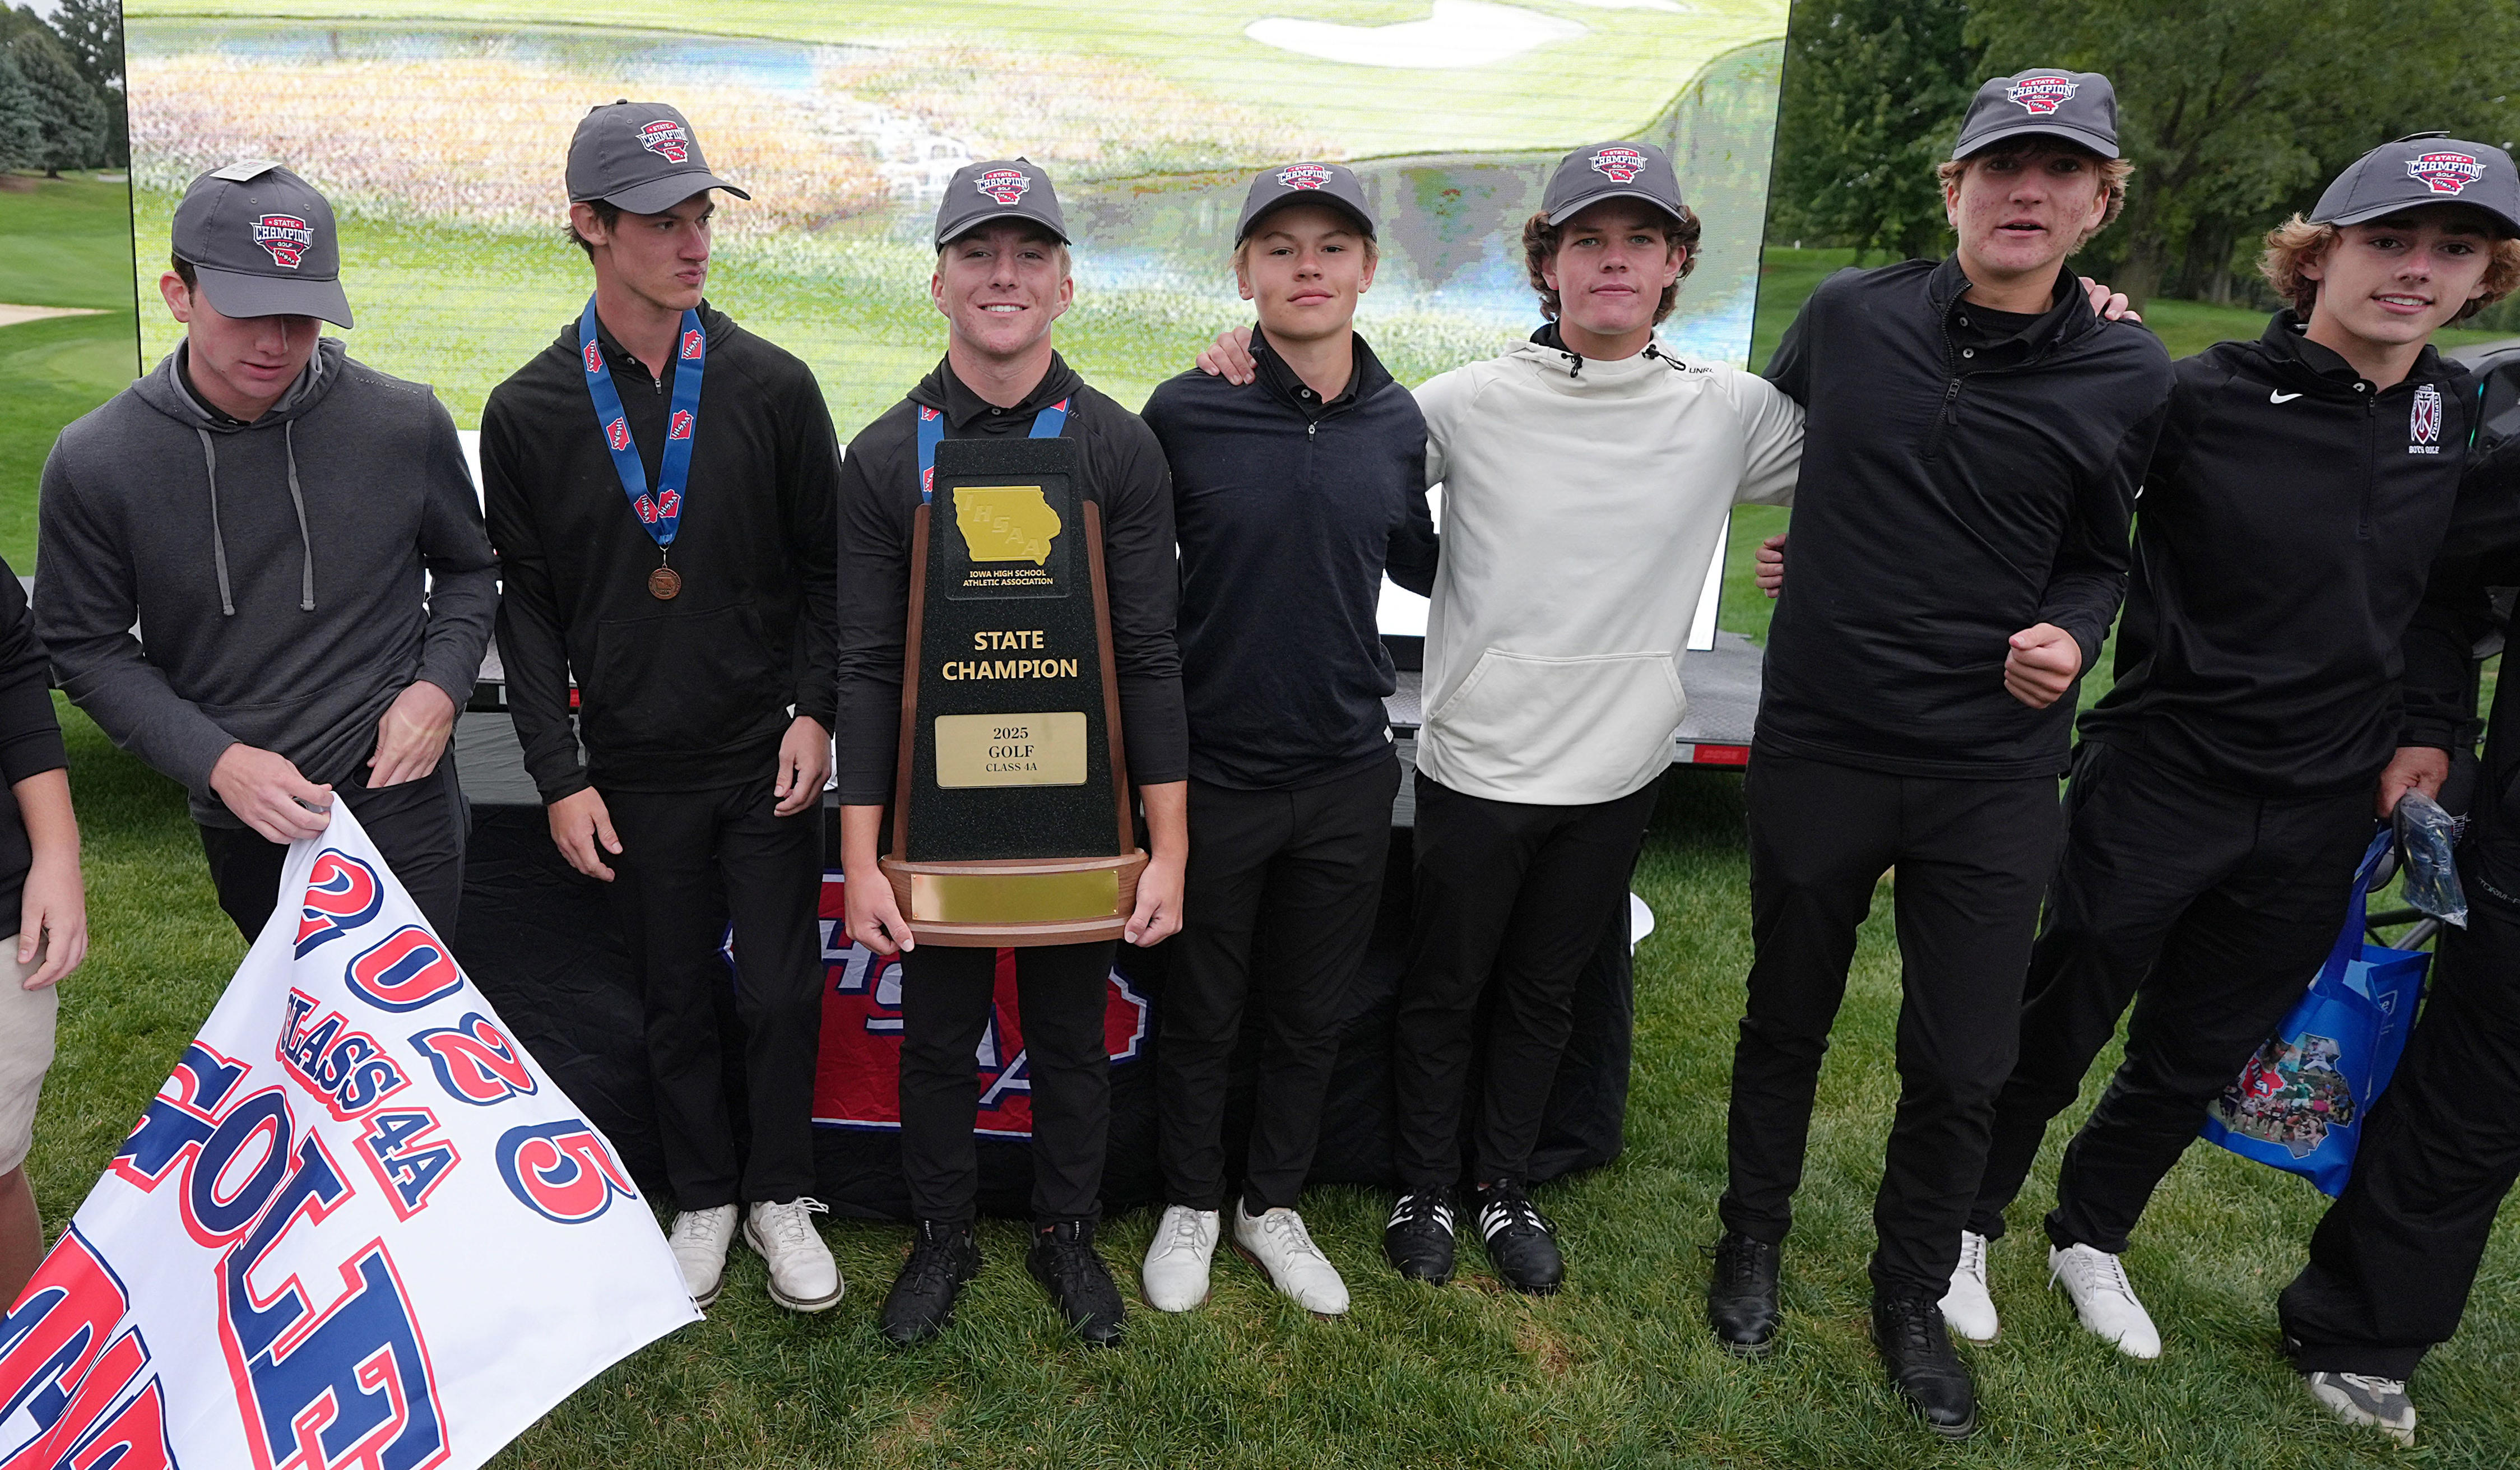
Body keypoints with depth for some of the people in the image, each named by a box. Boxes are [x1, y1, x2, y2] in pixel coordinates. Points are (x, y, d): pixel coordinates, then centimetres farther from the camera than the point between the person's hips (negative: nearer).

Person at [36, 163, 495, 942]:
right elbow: (87, 646, 1)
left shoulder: (407, 423, -8)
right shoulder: (95, 461, -8)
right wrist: (215, 760, -12)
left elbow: (468, 570, 9)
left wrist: (441, 686, -8)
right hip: (241, 823, 2)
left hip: (401, 800, -1)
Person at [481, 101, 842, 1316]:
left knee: (779, 994, 5)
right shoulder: (529, 413, -1)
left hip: (768, 757, -1)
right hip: (635, 770, 1)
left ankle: (781, 1194, 27)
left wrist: (815, 712, -7)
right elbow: (528, 607, 2)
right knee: (675, 1004, 13)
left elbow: (828, 567, 2)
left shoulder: (771, 385, -3)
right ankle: (703, 1198, 33)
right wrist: (560, 773, -2)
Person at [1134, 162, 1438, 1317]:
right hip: (1214, 773, -3)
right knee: (1201, 1014, 14)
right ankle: (1191, 1205, 37)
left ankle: (1274, 1204, 39)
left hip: (1347, 775, 3)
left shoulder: (1400, 423, 0)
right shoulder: (1184, 413, -10)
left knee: (1312, 1016, 17)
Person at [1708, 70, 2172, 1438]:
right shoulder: (1847, 315, -6)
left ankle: (1912, 1300, 33)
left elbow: (2097, 555, 8)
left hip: (1996, 773, 0)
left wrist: (2069, 633, -11)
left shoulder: (2129, 379, -5)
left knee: (1962, 1065, 7)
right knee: (1787, 1018, 17)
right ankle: (1753, 1242, 41)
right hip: (1818, 748, 0)